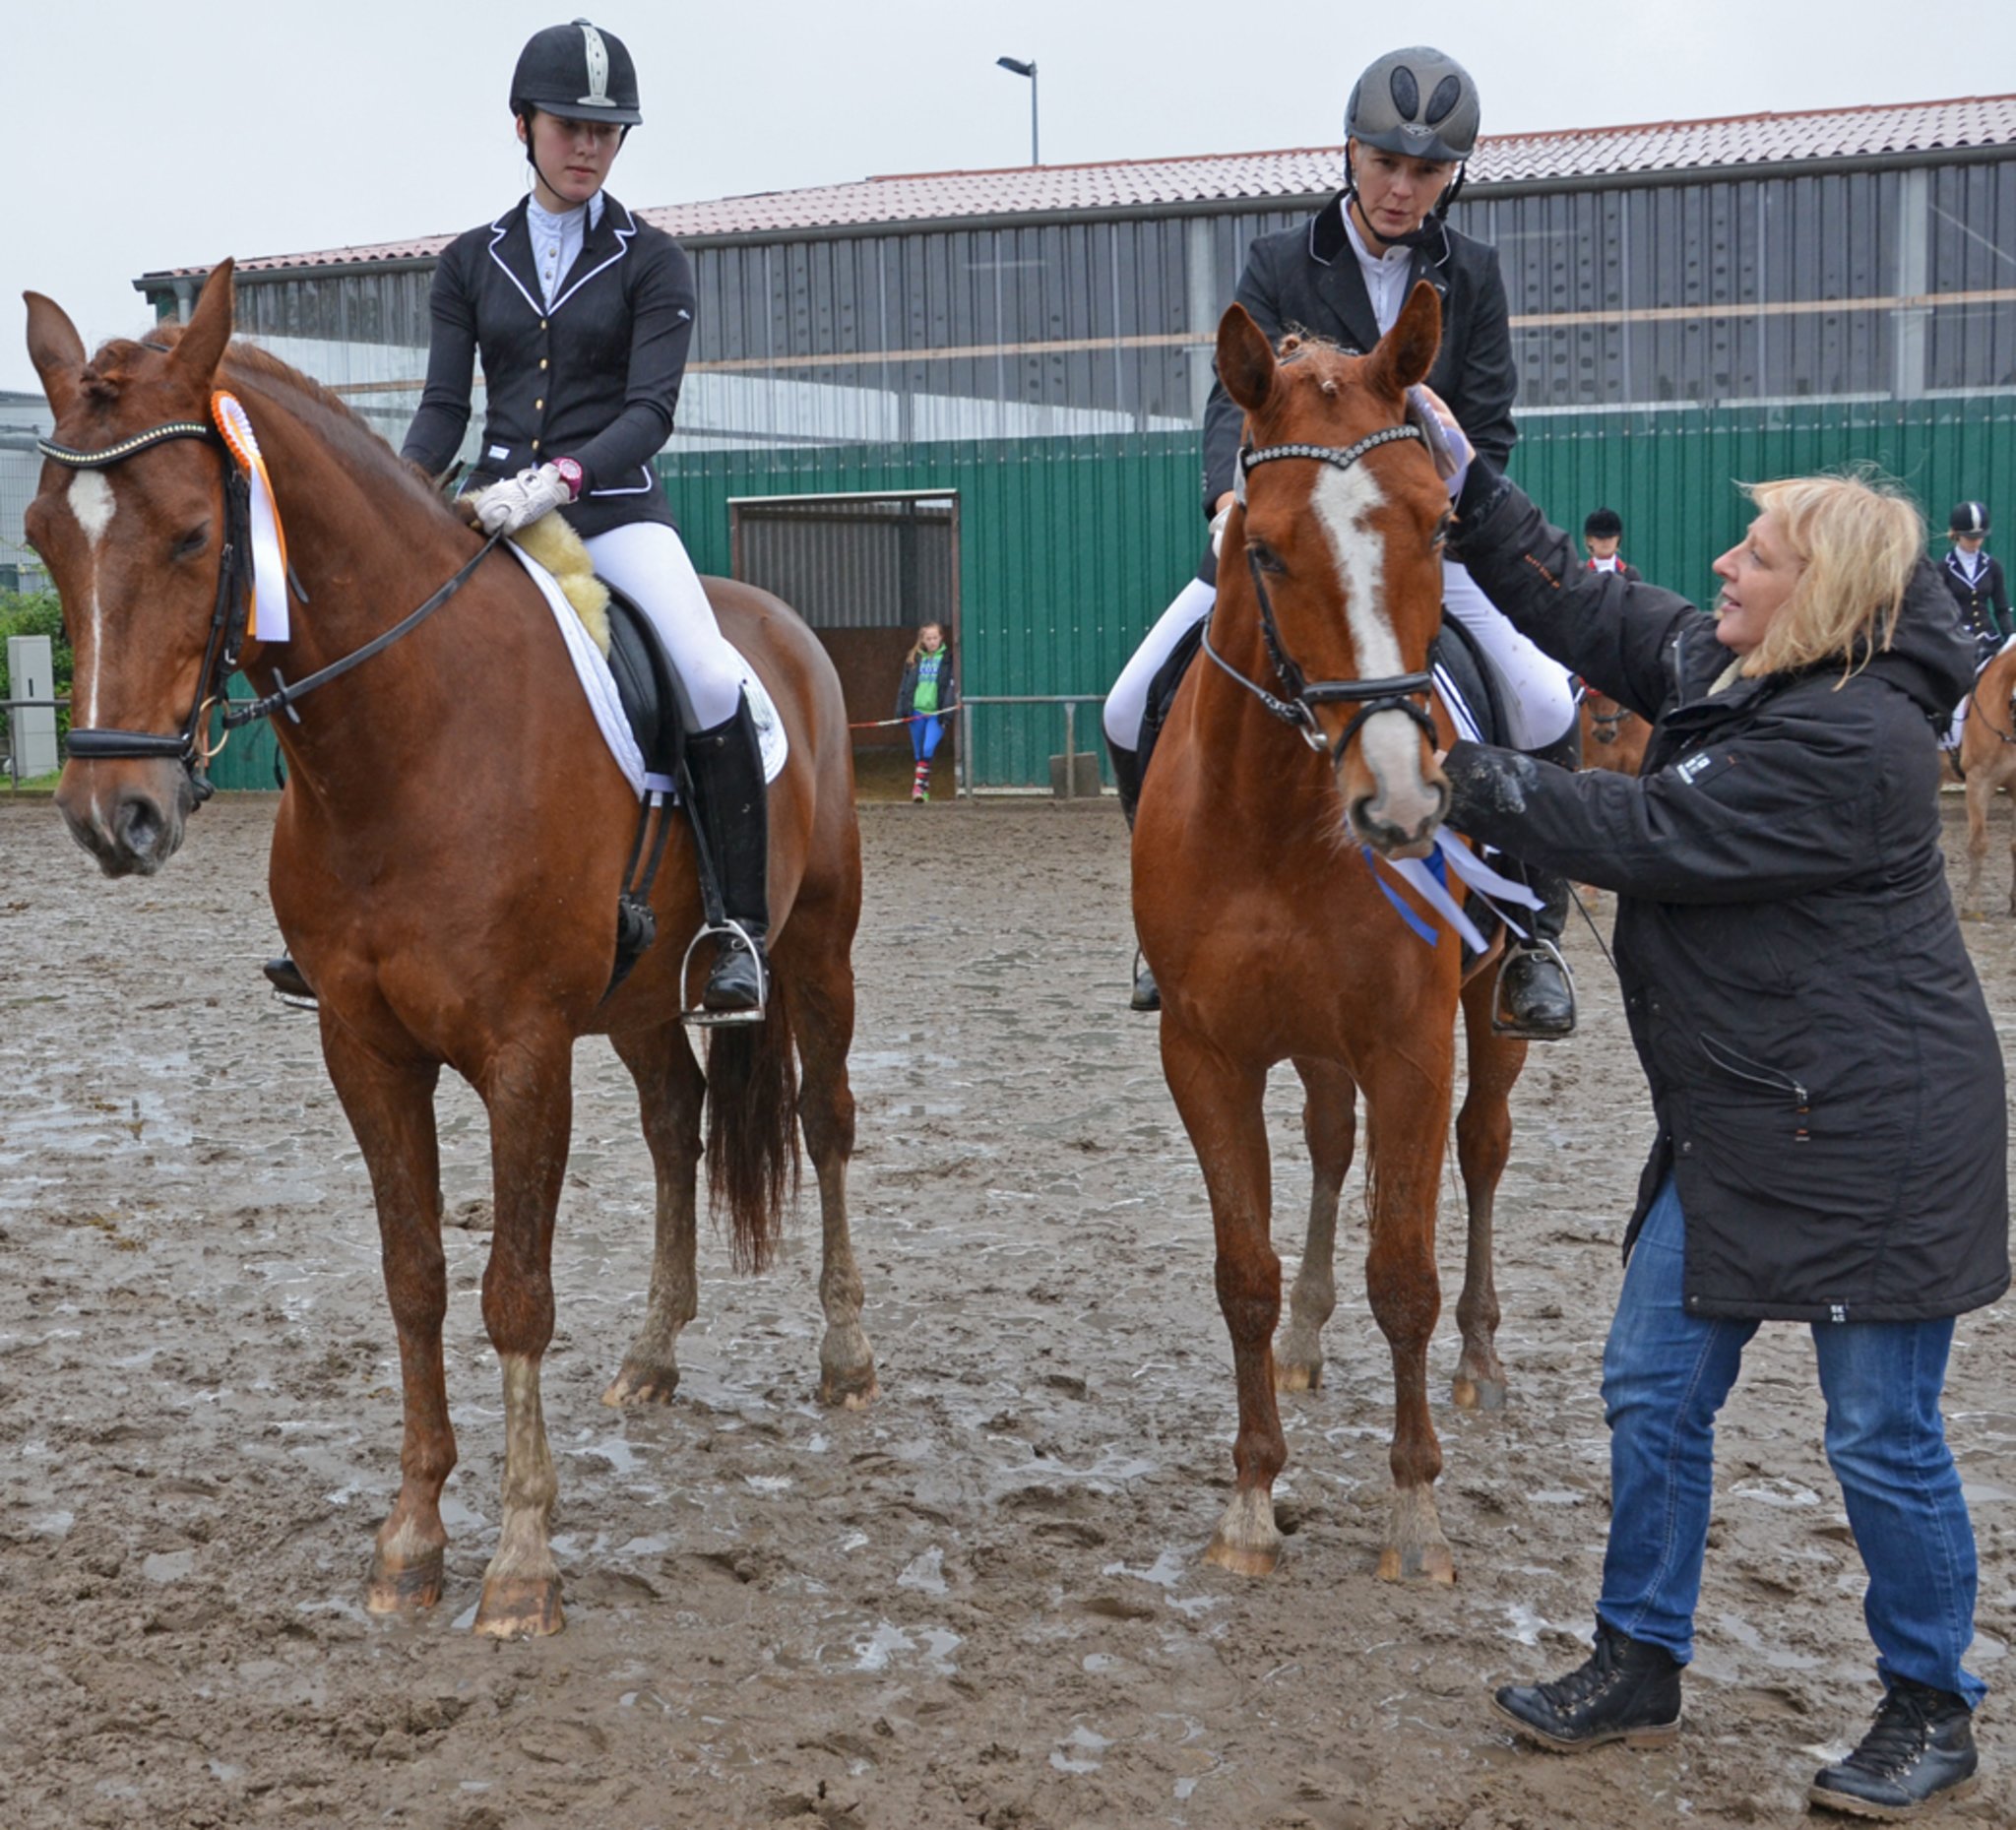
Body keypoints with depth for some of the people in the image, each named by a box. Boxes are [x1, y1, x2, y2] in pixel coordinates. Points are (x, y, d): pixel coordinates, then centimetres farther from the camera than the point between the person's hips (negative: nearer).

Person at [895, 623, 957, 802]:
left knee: (928, 750, -18)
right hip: (917, 711, 4)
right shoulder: (915, 660, 11)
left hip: (936, 713, -4)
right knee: (918, 753, 8)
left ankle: (919, 786, -15)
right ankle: (925, 788, 17)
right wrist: (901, 710, 6)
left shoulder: (947, 660, 1)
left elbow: (952, 685, -5)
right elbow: (905, 685, 13)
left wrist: (948, 709, -17)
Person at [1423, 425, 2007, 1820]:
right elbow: (1577, 605, 13)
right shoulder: (1721, 671, 6)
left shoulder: (1852, 744, -23)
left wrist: (1470, 782, -16)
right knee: (1654, 1388, 11)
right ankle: (1641, 1668, 25)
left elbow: (1648, 834, -23)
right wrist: (1463, 484, 6)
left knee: (1882, 1435, 3)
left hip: (1867, 1135, -9)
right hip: (1736, 1127, 9)